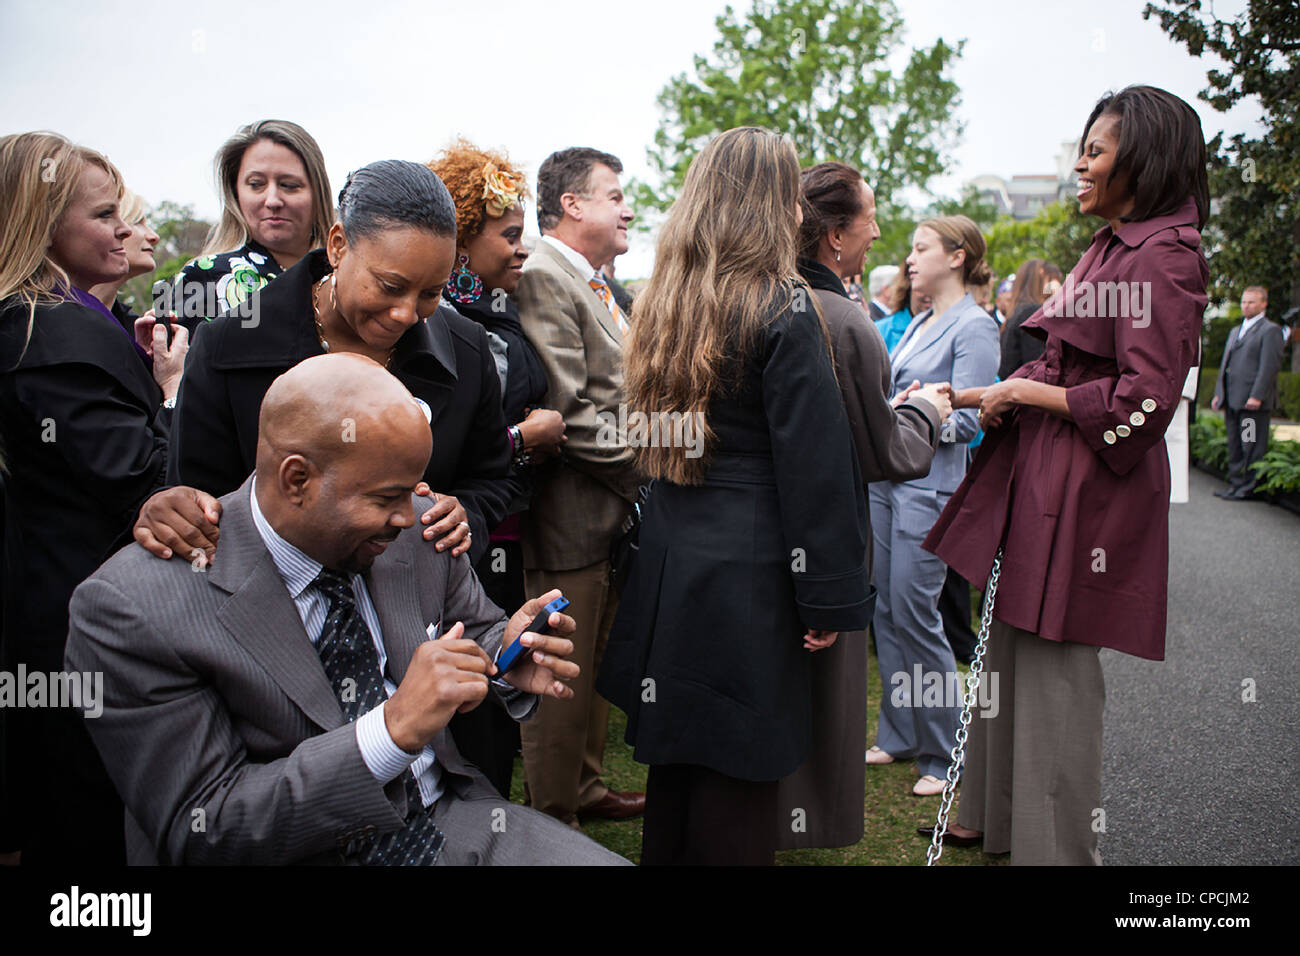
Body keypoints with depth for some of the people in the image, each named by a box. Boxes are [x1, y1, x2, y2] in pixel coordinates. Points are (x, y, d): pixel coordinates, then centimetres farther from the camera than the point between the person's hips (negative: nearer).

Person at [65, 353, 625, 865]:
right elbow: (198, 833, -17)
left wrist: (505, 661, -10)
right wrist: (394, 728, -27)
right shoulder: (132, 608, -16)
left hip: (452, 824, 4)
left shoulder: (419, 531, -3)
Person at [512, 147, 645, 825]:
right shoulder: (541, 277, -16)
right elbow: (568, 413, -22)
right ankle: (553, 820, 20)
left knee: (595, 667, 21)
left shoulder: (598, 284, 16)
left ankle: (584, 788, 37)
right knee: (562, 677, 4)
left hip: (614, 512, 10)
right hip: (570, 515, -10)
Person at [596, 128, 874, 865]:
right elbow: (815, 465, -15)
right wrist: (832, 597, -10)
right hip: (751, 574, -7)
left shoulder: (665, 304, 9)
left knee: (676, 756, 19)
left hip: (669, 568, 7)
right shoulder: (783, 311, -13)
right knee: (740, 776, 5)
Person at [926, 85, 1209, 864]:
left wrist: (1024, 393, -12)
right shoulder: (1111, 249, 15)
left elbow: (1143, 398, -22)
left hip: (1087, 490, -9)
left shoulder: (1163, 258, -14)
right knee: (1016, 649, 17)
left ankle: (1055, 841, 18)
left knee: (1056, 667, 0)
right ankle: (998, 815, 34)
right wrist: (974, 396, 11)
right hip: (1040, 478, 10)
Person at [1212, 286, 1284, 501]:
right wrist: (1218, 393, 16)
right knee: (1234, 445, 11)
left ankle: (1250, 488, -1)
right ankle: (1235, 484, 17)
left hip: (1253, 401, -8)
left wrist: (1257, 396, -19)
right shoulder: (1235, 331, 23)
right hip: (1232, 400, 8)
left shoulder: (1270, 330, -4)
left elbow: (1269, 366, -12)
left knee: (1252, 447, -4)